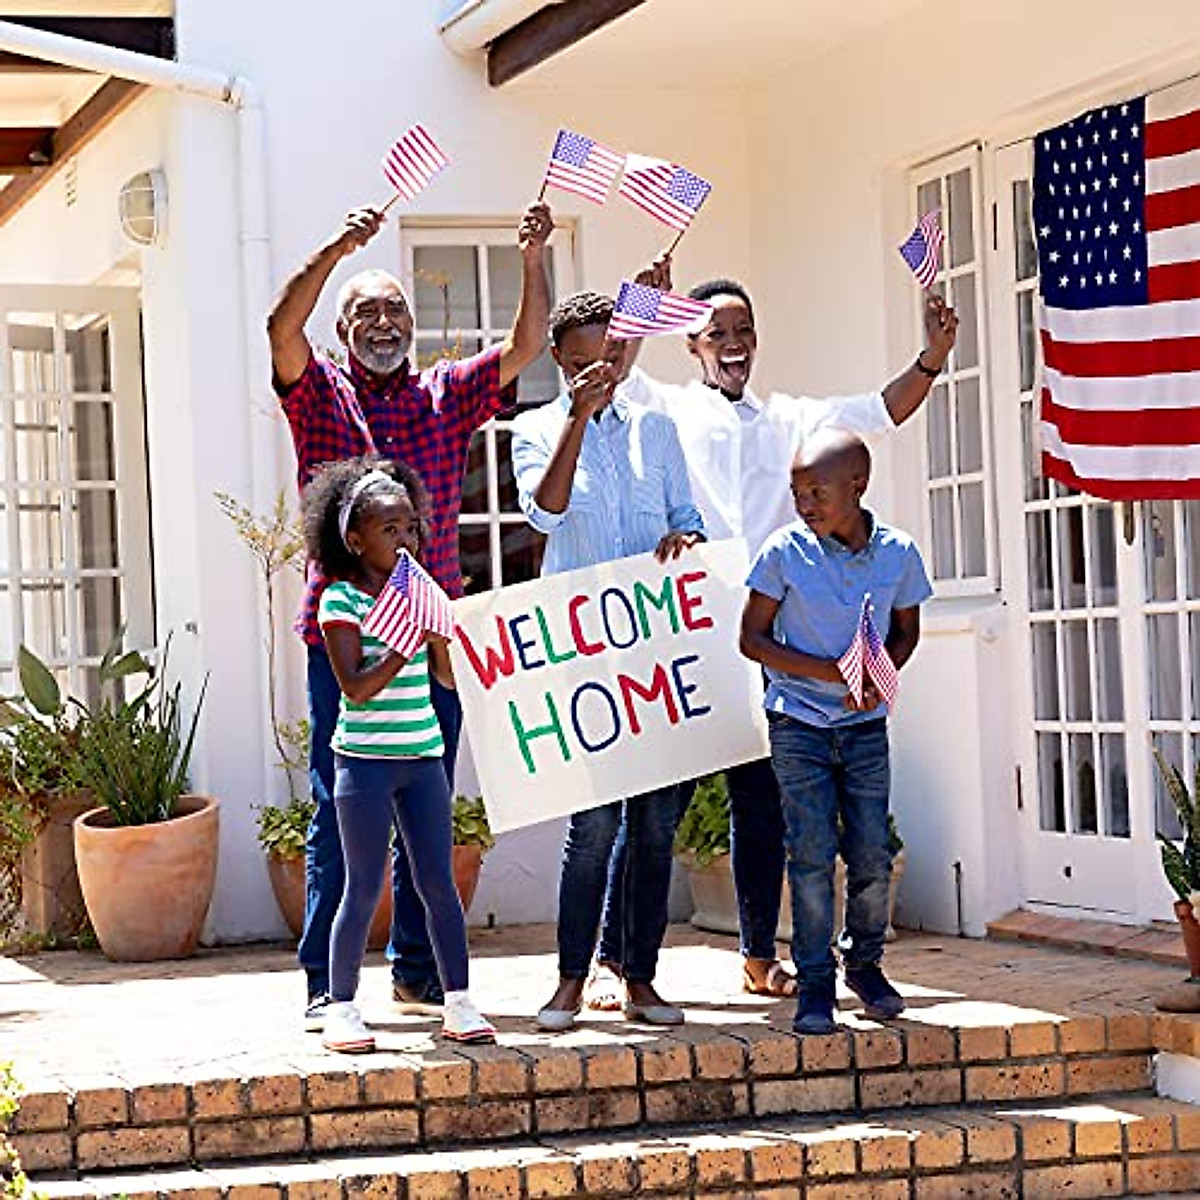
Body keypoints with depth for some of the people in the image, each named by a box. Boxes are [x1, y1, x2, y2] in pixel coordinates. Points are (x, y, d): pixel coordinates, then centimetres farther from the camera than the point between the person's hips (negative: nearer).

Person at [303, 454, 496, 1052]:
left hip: (421, 755, 5)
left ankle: (457, 1001, 9)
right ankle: (340, 1006, 9)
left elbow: (451, 677, 10)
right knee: (364, 887, -1)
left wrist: (438, 635, -8)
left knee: (438, 881, 4)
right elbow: (356, 687, -16)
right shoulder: (340, 601, -7)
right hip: (365, 757, -5)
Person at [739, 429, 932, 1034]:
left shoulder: (898, 552, -5)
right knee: (812, 853, -6)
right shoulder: (785, 551, -11)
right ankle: (815, 982, 6)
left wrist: (878, 677, -9)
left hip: (865, 724, 2)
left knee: (872, 855, 1)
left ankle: (864, 963, 24)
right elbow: (753, 638, -5)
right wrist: (829, 673, -16)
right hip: (798, 721, -2)